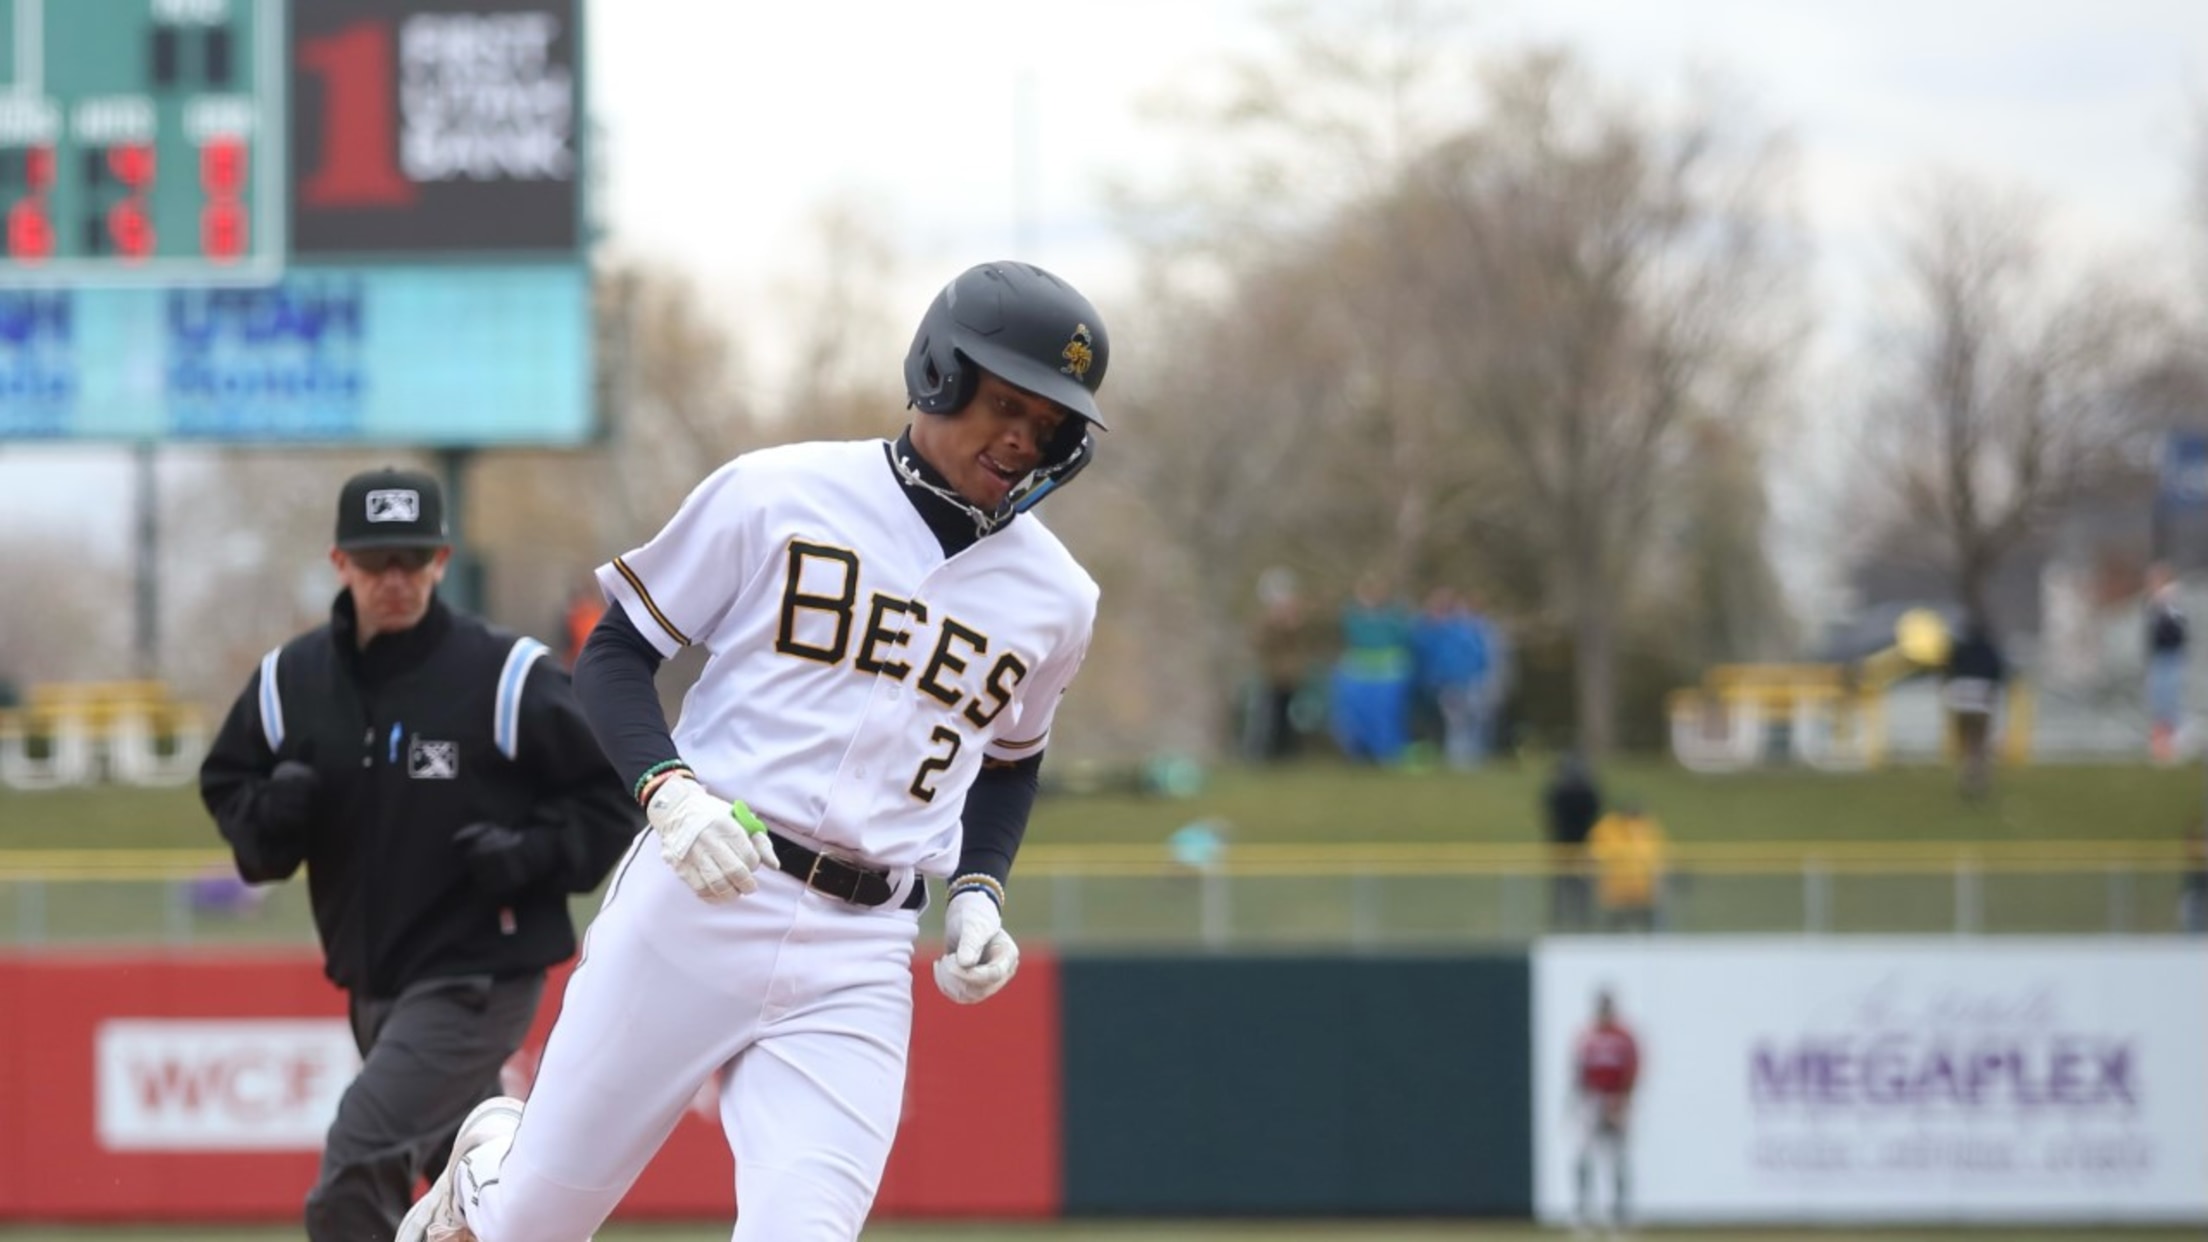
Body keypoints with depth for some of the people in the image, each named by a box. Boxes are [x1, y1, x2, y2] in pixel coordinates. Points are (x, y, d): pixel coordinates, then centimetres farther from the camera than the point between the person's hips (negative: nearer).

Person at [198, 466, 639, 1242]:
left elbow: (613, 793, -4)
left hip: (479, 980, -6)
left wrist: (533, 854, -20)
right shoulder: (292, 680, 2)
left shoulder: (506, 677, -11)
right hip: (372, 986, 6)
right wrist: (273, 814, -10)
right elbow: (225, 788, 13)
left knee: (354, 1175, -20)